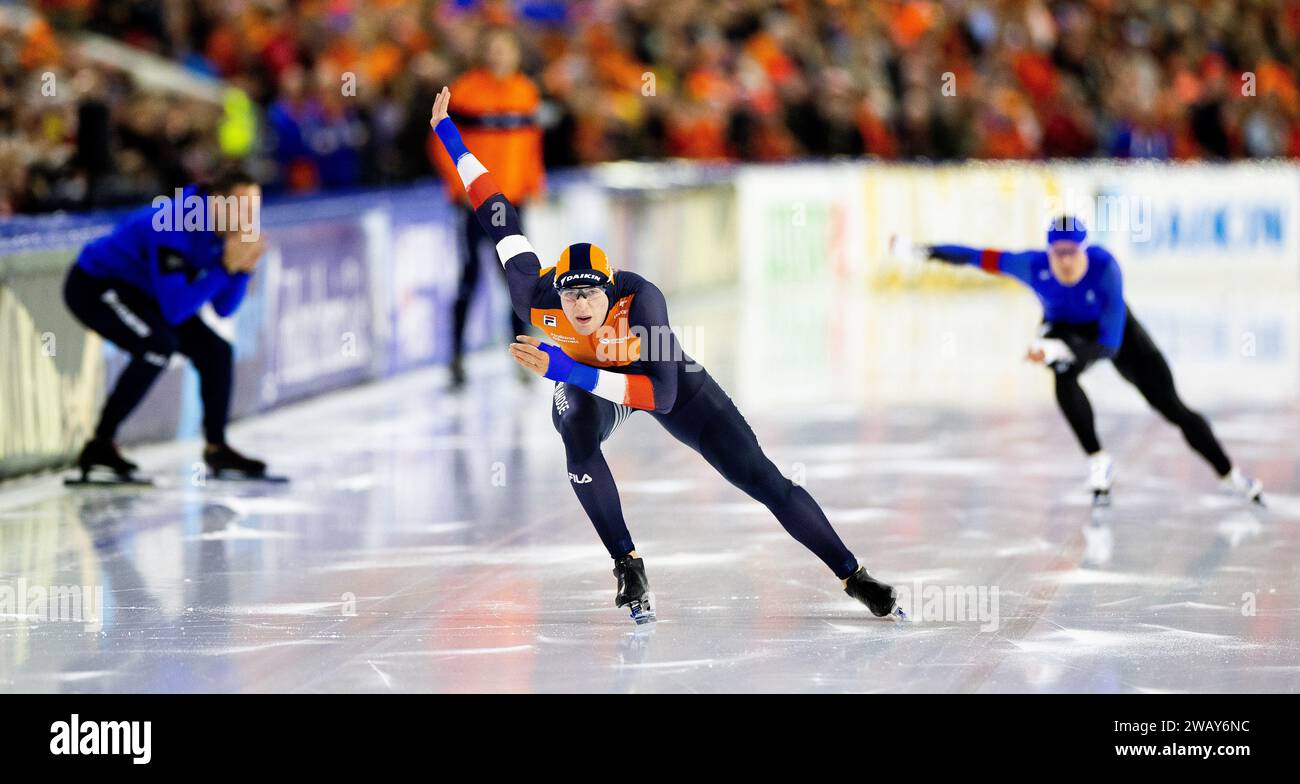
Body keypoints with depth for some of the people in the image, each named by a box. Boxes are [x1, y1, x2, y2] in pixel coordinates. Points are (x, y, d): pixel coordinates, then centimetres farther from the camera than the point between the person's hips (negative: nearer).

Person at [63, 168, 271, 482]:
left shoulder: (219, 232, -7)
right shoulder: (173, 229, -33)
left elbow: (223, 309, -1)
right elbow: (174, 311, -35)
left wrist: (244, 269, -19)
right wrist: (226, 268, -36)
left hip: (138, 292, 9)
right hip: (93, 286, -9)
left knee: (216, 351, 6)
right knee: (159, 344, -31)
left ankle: (216, 448, 23)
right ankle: (100, 445, -23)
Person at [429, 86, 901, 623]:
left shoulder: (640, 299, -41)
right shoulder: (535, 300, -33)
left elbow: (661, 395, -44)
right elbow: (500, 219, -20)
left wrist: (566, 370, -51)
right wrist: (449, 137, -15)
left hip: (661, 376, -1)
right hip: (585, 386, 1)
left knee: (762, 478, -5)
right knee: (579, 442, -35)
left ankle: (852, 576, 9)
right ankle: (628, 567, -17)